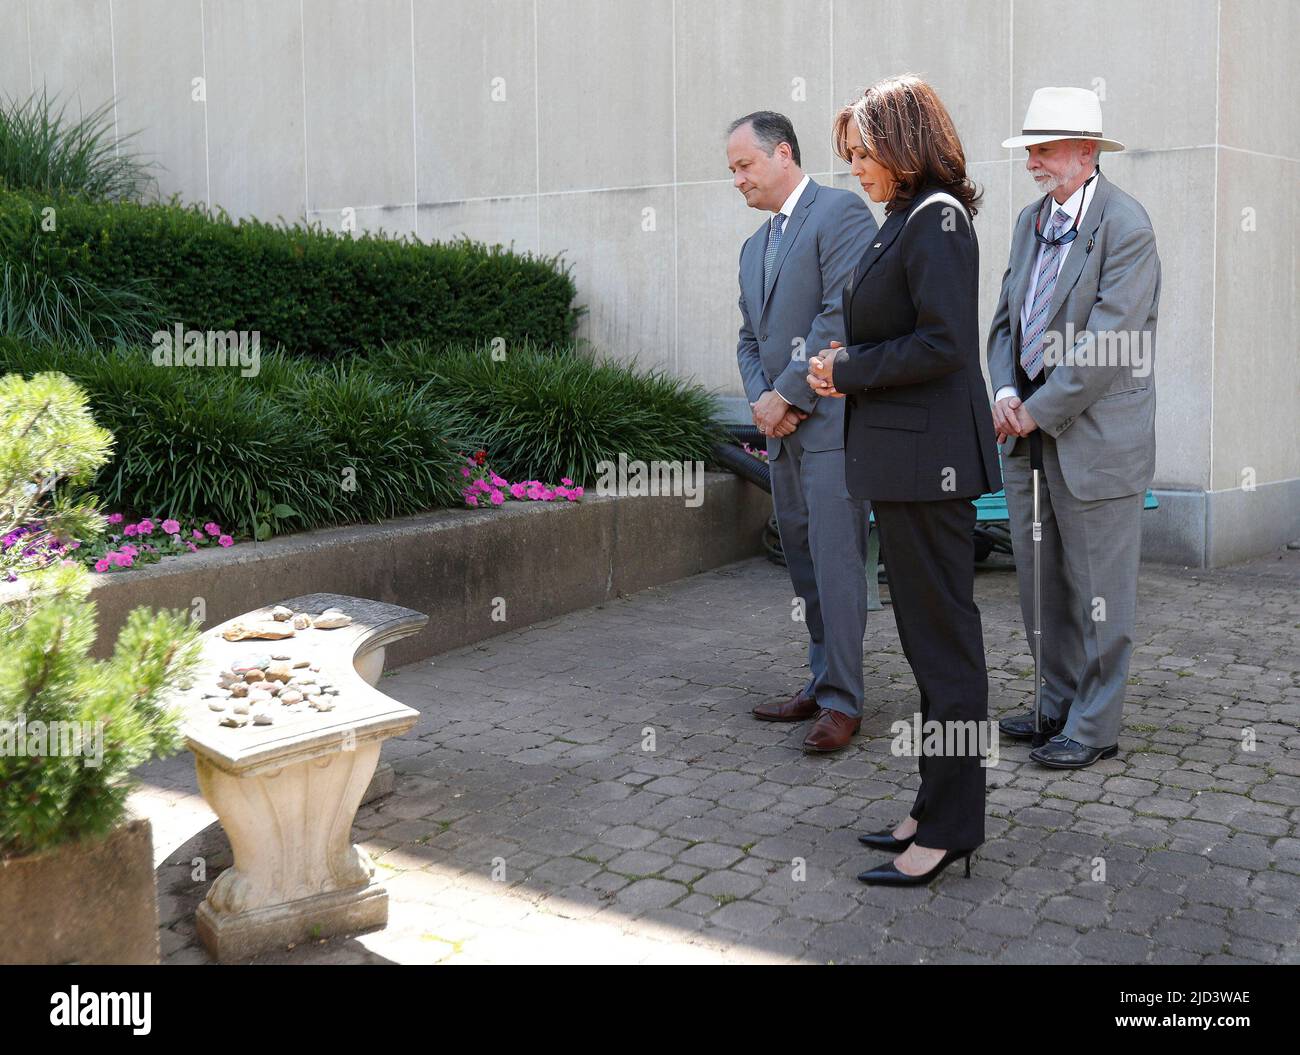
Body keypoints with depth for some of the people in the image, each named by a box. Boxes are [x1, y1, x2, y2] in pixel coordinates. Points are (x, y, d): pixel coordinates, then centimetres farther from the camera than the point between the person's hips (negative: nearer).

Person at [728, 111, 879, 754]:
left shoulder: (841, 212, -5)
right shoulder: (754, 247, 21)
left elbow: (843, 313, -16)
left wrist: (786, 394, -13)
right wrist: (759, 399, 1)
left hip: (832, 419, -8)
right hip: (784, 430, 8)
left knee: (835, 562, -7)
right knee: (805, 564, 11)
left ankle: (841, 700, -1)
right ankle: (823, 684, 20)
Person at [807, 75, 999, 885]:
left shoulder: (936, 217, -12)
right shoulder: (906, 219, 17)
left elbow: (942, 343, -21)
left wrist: (847, 370, -11)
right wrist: (844, 368, 5)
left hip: (928, 454, -10)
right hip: (904, 453, 10)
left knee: (944, 637, -3)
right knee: (926, 634, 14)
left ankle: (951, 828, 8)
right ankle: (939, 808, 25)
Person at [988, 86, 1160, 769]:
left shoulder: (1126, 226, -13)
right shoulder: (1031, 220, 12)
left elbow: (1103, 344, -19)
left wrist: (1039, 410, -14)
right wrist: (1005, 392, -1)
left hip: (1096, 434, -8)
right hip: (1030, 431, 8)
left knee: (1099, 589, 1)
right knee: (1041, 582, 14)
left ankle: (1094, 727, 13)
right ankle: (1059, 706, 29)